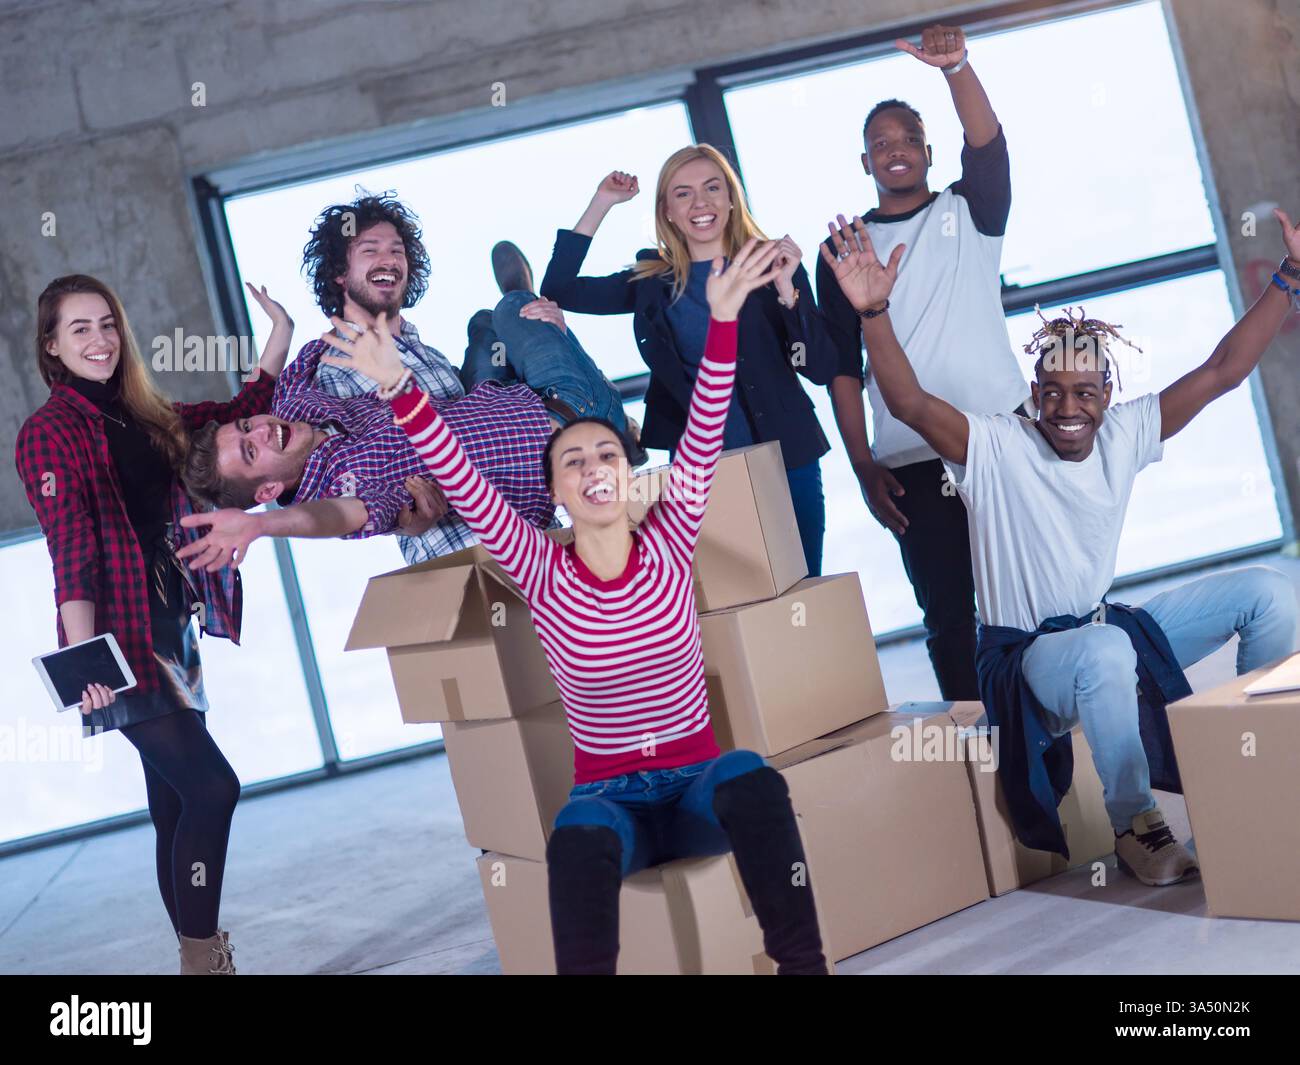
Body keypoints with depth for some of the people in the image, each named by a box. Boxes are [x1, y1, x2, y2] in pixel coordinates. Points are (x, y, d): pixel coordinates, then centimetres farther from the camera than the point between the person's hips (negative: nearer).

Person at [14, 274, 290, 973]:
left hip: (172, 634, 7)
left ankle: (203, 959, 16)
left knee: (177, 804, 10)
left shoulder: (144, 417, 14)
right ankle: (202, 955, -5)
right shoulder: (48, 432, -7)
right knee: (213, 786, -14)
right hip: (122, 641, -7)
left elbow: (239, 414, 23)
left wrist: (281, 332, 15)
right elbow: (71, 554, -17)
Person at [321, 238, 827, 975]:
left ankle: (804, 964, -25)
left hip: (699, 786, 1)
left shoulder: (667, 550, -3)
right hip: (609, 797, -1)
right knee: (579, 840, -37)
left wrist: (724, 318, -21)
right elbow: (462, 483, -15)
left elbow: (703, 439, -12)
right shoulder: (544, 576, -5)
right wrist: (398, 388, -26)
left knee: (751, 776, -34)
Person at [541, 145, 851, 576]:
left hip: (786, 462, -1)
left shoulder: (774, 265, -1)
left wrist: (786, 289, -20)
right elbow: (558, 290, 4)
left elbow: (822, 370, -6)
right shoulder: (654, 282, 5)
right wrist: (600, 204, 1)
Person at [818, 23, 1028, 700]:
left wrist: (956, 68, -33)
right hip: (911, 464, 0)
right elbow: (841, 364, 5)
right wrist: (863, 465, -3)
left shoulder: (969, 213, 7)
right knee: (948, 616, 2)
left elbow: (987, 145, -14)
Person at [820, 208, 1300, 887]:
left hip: (1112, 626, 6)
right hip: (1027, 654, -6)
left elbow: (1222, 371, 1)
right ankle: (1134, 827, -22)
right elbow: (908, 404, -30)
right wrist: (872, 313, -43)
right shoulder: (996, 449, -14)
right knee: (1107, 654, -42)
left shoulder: (1124, 435, 0)